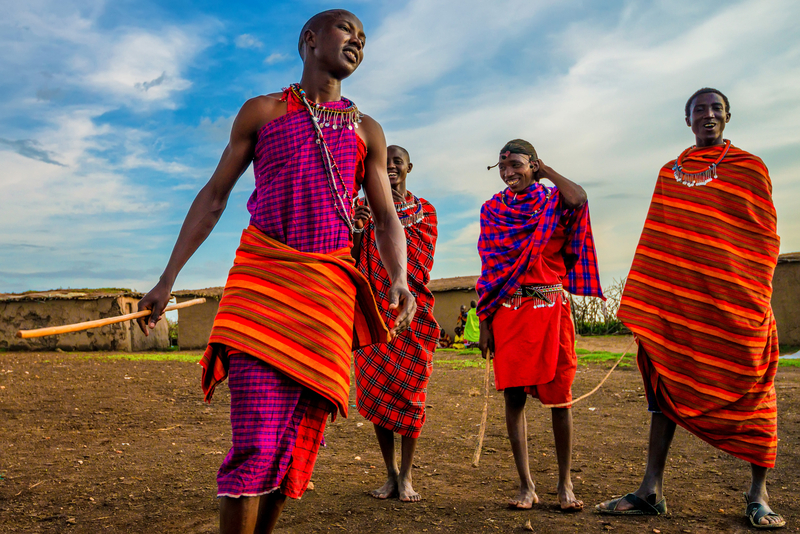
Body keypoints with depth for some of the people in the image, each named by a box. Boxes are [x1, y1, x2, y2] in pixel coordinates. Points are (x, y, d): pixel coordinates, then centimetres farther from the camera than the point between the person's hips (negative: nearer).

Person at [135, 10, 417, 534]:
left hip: (330, 287, 3)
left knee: (299, 441, 4)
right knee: (257, 441, -14)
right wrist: (168, 279, 6)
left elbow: (387, 220, 10)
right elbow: (213, 197, 10)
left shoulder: (368, 131, 15)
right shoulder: (263, 111, 9)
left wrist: (401, 279, -12)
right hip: (263, 275, -3)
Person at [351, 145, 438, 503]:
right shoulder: (366, 208, 12)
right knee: (377, 392, 1)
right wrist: (357, 231, -14)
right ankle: (390, 474, 13)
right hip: (375, 310, 1)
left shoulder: (423, 209, 10)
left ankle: (406, 476, 5)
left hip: (411, 310, -1)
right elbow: (353, 261, 5)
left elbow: (419, 257, -6)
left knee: (409, 389, -3)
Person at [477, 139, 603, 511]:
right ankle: (526, 485, 10)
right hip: (508, 310, 2)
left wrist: (547, 171, -2)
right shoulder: (492, 209, 12)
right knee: (513, 395, 0)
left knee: (559, 395, 1)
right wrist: (485, 322, 4)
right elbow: (488, 268, 9)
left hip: (550, 309, -1)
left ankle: (565, 483, 14)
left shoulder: (553, 202, 6)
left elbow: (578, 198, -20)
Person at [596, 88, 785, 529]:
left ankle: (758, 495, 13)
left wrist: (755, 296, -3)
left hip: (733, 297, -3)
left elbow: (764, 237, 3)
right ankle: (651, 491, 5)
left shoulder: (749, 168, 4)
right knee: (666, 380, 1)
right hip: (677, 294, 3)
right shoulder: (669, 174, 13)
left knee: (747, 386, 1)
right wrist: (644, 301, 8)